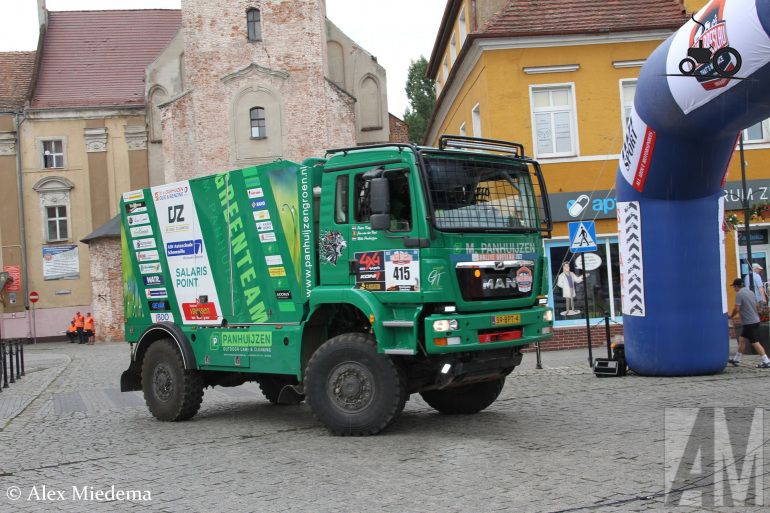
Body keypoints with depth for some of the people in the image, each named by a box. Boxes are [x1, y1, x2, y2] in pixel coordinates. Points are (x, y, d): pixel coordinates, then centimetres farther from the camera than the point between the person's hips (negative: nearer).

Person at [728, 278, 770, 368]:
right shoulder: (750, 292, 13)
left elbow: (737, 309, -18)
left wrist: (731, 316, 0)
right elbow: (756, 306, 20)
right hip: (755, 319, 9)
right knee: (742, 340, 15)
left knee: (755, 342, -6)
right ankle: (736, 359, 22)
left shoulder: (739, 294, -13)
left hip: (749, 322, -9)